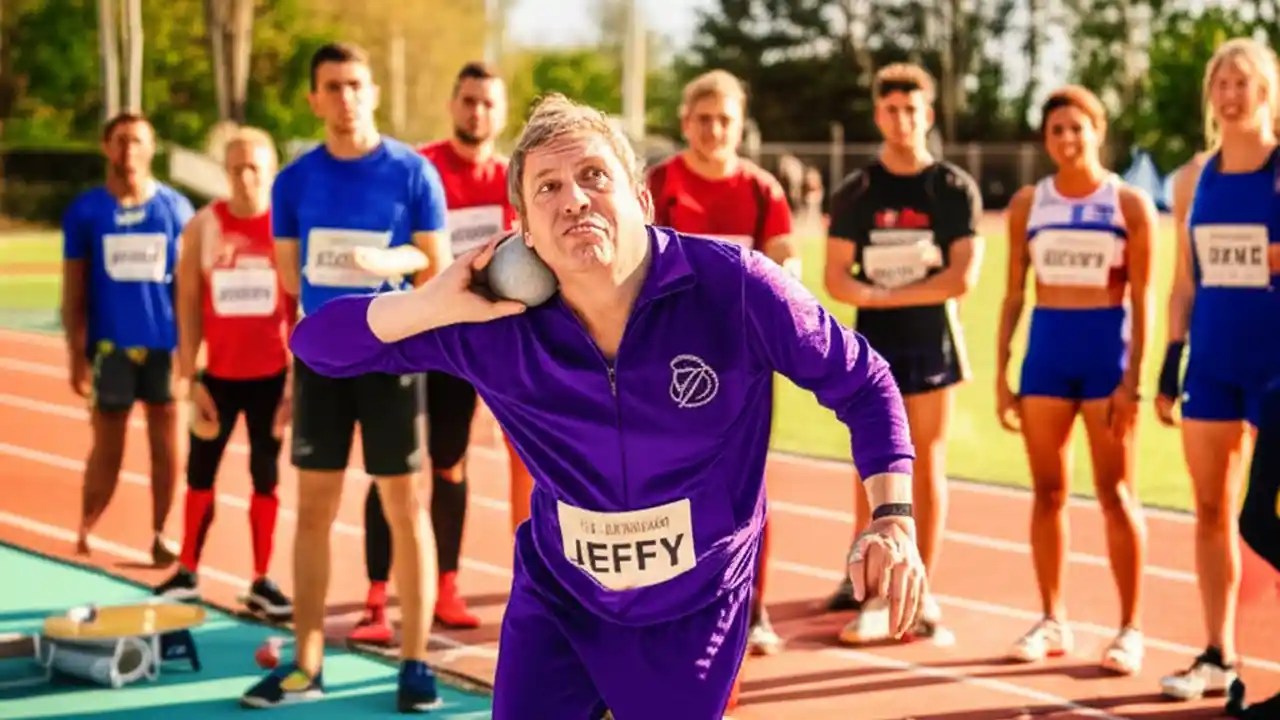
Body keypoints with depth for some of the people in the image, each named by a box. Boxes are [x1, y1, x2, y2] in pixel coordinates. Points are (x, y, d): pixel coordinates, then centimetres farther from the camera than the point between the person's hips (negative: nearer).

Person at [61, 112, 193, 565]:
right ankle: (84, 535, 12)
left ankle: (159, 535, 12)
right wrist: (76, 354, -3)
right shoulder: (85, 210, 1)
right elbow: (74, 289, 3)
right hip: (110, 343, -1)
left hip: (166, 342, 1)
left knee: (165, 444, 4)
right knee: (107, 447, 3)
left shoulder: (176, 208, 3)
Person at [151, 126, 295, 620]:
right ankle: (187, 573, 20)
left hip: (272, 375, -1)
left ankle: (261, 582, 12)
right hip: (218, 373, 1)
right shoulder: (202, 227, -2)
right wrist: (190, 379, -4)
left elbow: (301, 309, -2)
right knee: (200, 473, 8)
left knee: (265, 476, 6)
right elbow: (188, 307, 0)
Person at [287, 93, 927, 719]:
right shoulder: (491, 322, -17)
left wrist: (892, 518, -21)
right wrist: (434, 306, -30)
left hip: (693, 619, -1)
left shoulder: (735, 287, -22)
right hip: (555, 605, 1)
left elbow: (863, 382, -8)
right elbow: (316, 343, -12)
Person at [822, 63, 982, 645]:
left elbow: (962, 277, -10)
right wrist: (877, 298, -18)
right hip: (874, 342, 2)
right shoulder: (854, 192, 5)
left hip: (930, 341, -1)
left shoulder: (955, 189, -1)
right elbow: (837, 278, 0)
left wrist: (889, 296, -11)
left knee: (926, 462, 1)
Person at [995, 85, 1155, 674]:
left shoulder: (1130, 204, -2)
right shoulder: (1027, 204, 6)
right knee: (1048, 491, 5)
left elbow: (1141, 297, -4)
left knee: (1115, 493, -1)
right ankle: (1052, 621, 15)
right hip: (1046, 345, 3)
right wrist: (1001, 374, 4)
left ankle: (1130, 627, 6)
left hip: (1106, 345, -3)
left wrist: (1132, 378, -11)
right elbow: (1014, 293, 9)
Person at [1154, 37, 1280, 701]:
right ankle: (1217, 655, 15)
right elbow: (1184, 284, 12)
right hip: (1212, 359, 4)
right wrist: (1169, 368, 9)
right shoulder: (1194, 180, 8)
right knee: (1212, 509, 7)